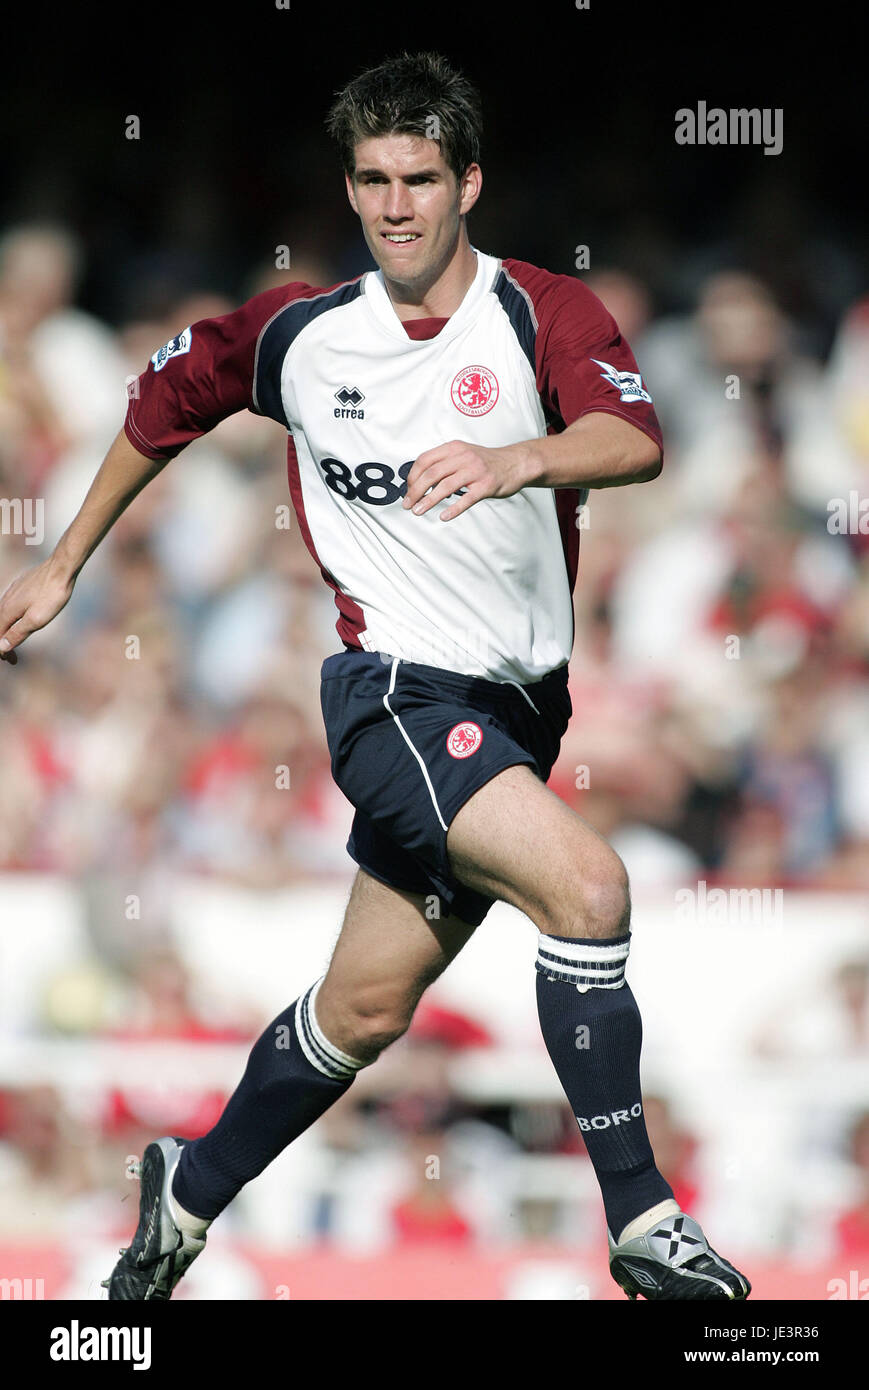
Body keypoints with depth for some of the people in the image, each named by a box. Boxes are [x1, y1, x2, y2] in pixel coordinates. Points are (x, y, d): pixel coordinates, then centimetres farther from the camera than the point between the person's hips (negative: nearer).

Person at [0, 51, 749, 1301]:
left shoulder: (545, 314, -6)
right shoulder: (298, 333, 0)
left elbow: (636, 441, -25)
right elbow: (166, 402, 19)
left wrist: (516, 459, -45)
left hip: (514, 710, 3)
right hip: (398, 690, -3)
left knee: (365, 1010, 12)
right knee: (586, 881, -26)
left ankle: (192, 1193, 37)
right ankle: (641, 1222, -20)